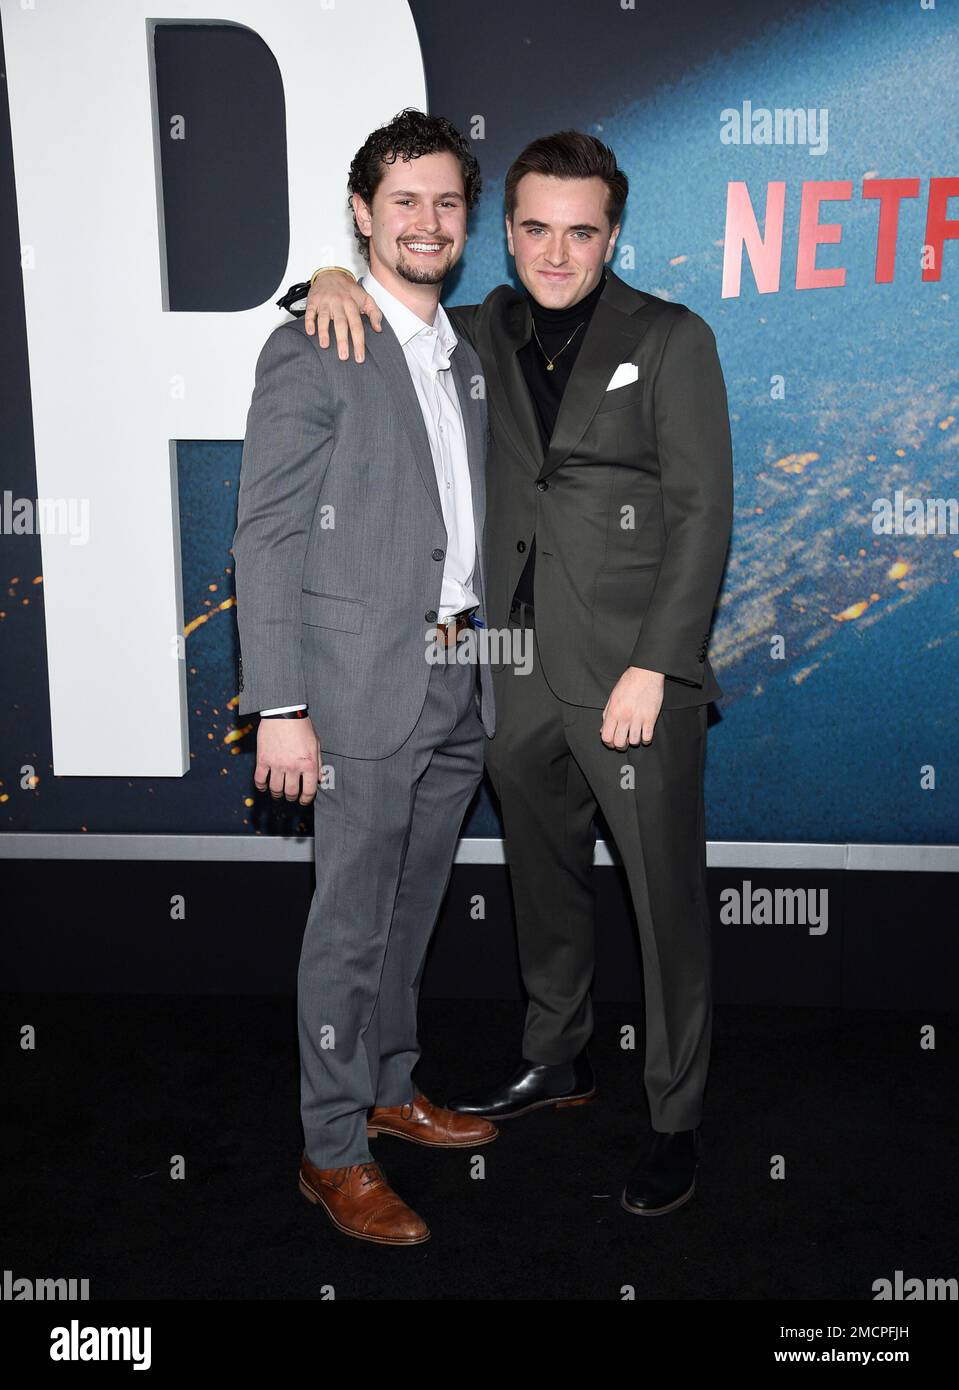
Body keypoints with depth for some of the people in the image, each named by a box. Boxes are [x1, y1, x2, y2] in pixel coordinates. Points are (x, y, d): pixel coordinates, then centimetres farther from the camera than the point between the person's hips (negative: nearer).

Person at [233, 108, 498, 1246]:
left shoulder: (465, 358, 15)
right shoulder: (311, 351, -8)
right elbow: (265, 535, -12)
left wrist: (479, 654, 15)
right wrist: (280, 707, -17)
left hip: (458, 681, 7)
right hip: (367, 682, -7)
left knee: (411, 909, 18)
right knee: (351, 924, 1)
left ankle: (389, 1089, 35)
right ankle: (333, 1152, 14)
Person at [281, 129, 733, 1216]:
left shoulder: (670, 340, -2)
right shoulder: (484, 334, 9)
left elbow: (702, 513, -8)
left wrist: (652, 667, -15)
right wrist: (331, 286, -6)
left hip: (633, 675, -4)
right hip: (519, 674, 4)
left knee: (666, 900, 2)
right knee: (544, 881, 19)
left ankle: (675, 1119, 19)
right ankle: (557, 1057, 40)